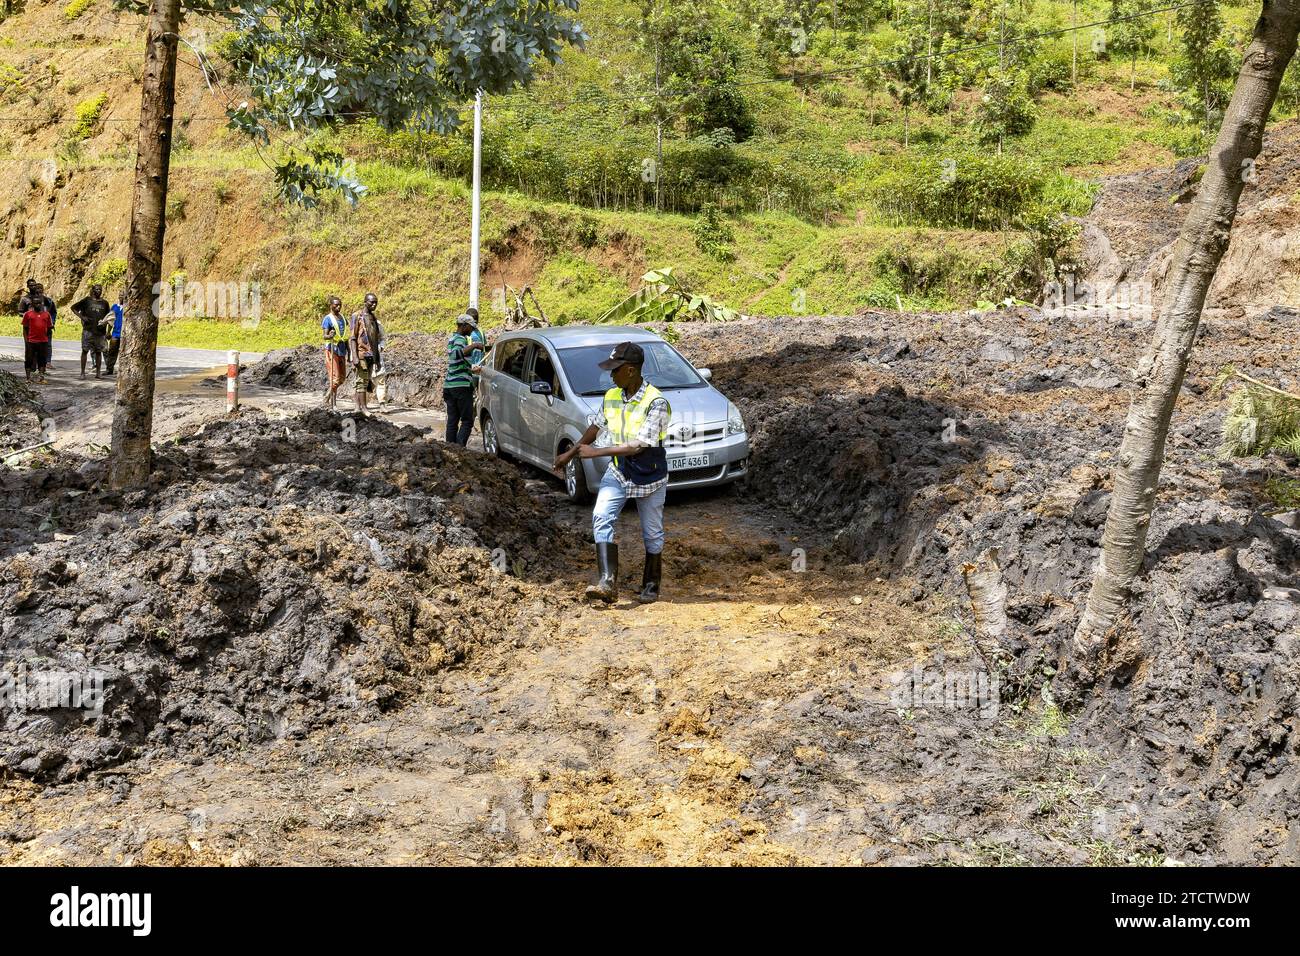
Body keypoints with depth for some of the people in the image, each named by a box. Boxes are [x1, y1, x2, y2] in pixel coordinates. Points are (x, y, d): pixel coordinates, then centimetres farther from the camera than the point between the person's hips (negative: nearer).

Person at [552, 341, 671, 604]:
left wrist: (596, 452, -23)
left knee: (652, 534, 9)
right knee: (601, 519, -16)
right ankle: (608, 583, -22)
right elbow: (596, 426, 16)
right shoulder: (611, 397, -1)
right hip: (618, 472, 5)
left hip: (649, 477, -5)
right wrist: (571, 453, 18)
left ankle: (651, 587, 27)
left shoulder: (656, 403, -22)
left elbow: (638, 446, -26)